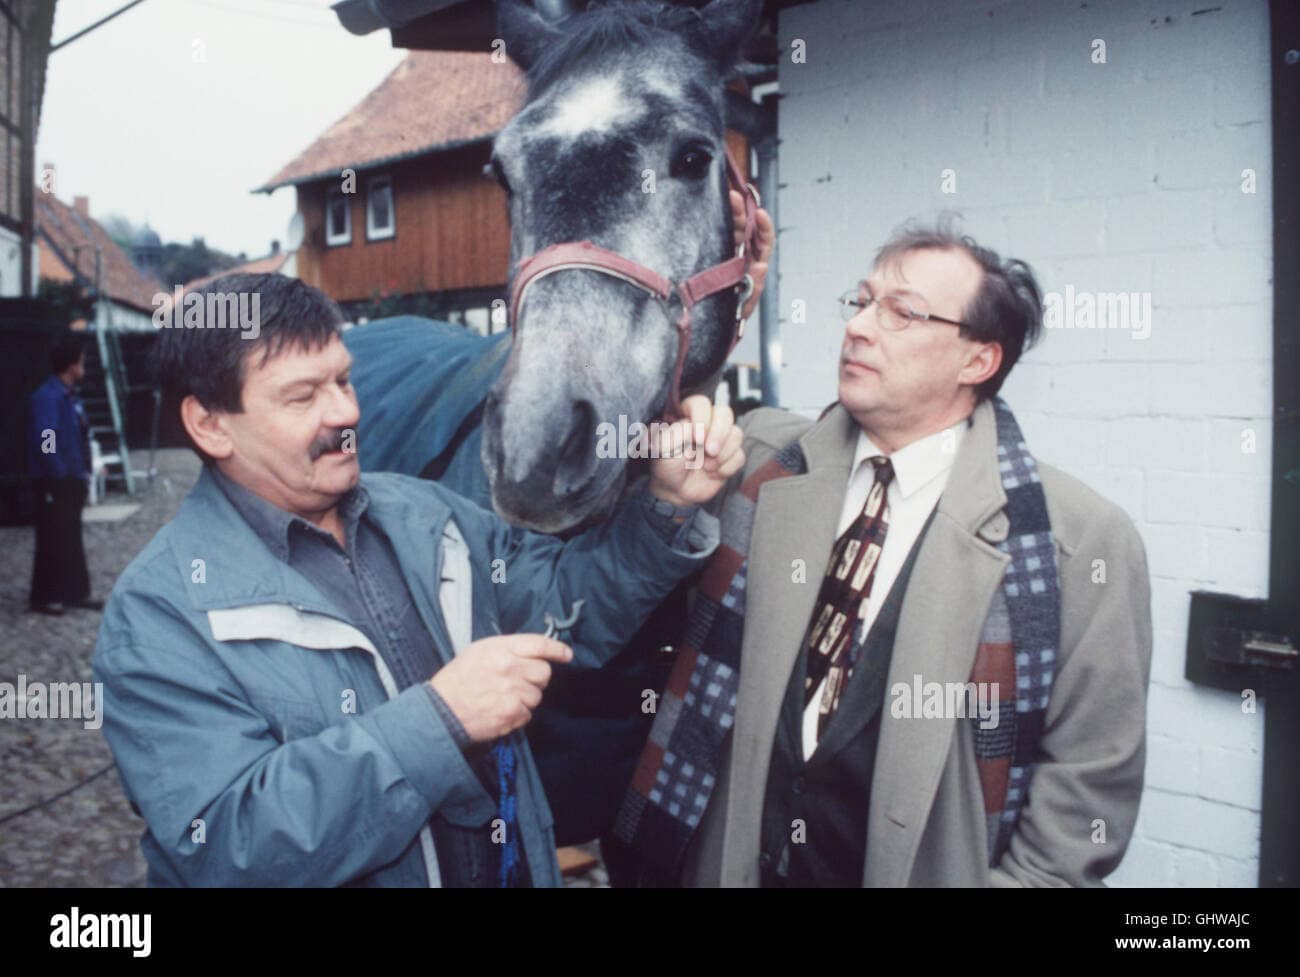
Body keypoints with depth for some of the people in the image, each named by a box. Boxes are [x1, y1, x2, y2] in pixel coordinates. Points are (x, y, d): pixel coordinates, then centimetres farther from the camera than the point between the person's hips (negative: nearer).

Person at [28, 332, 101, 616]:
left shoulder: (69, 396, 13)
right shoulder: (48, 396, -17)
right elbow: (46, 442, -23)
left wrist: (83, 471, 11)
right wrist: (59, 476, -19)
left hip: (71, 480, 9)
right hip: (53, 483, -9)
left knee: (71, 538, 14)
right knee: (53, 539, -2)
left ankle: (75, 592, 22)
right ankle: (45, 598, 7)